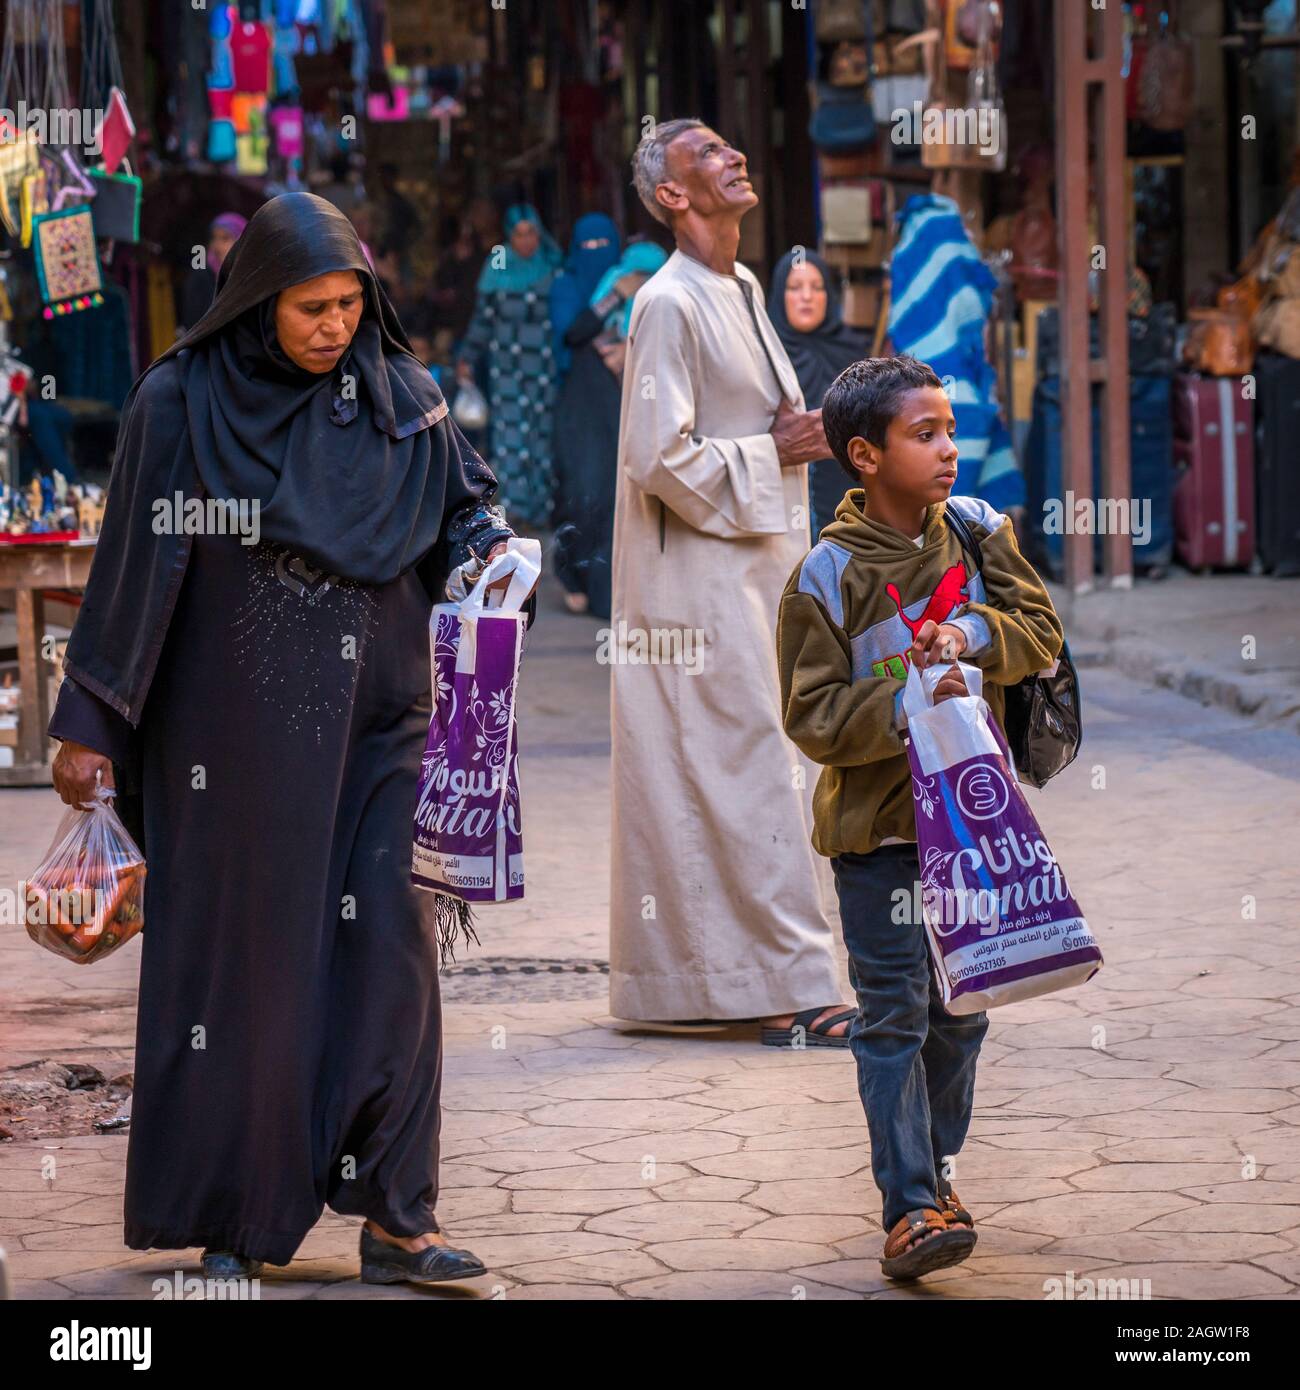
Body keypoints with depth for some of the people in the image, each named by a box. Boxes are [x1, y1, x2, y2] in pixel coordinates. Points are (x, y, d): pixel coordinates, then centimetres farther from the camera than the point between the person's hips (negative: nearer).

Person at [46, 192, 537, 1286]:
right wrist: (92, 725, -5)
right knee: (244, 960, 3)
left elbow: (463, 502, 14)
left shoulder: (399, 397, 3)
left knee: (391, 949, -4)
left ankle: (396, 1218, 1)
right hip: (242, 734, -3)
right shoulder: (183, 405, -6)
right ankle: (234, 1225, 14)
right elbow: (133, 567, -4)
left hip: (375, 725, 3)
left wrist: (492, 546, -10)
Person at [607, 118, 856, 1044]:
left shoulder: (740, 292, 16)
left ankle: (700, 979, 18)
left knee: (753, 771, 11)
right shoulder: (669, 305, -13)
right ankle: (790, 987, -8)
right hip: (702, 578, -9)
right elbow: (659, 456, -19)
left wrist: (799, 437, 9)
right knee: (750, 771, -9)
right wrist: (772, 455, -12)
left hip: (755, 567, 9)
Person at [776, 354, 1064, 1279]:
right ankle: (910, 1206, -6)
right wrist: (902, 705, -26)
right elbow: (813, 717, -12)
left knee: (961, 1006, 12)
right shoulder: (828, 576, -12)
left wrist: (973, 634, -18)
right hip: (877, 821, -5)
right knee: (895, 1011, -6)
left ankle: (936, 1168, 29)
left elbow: (1042, 634, 0)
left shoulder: (980, 533, 2)